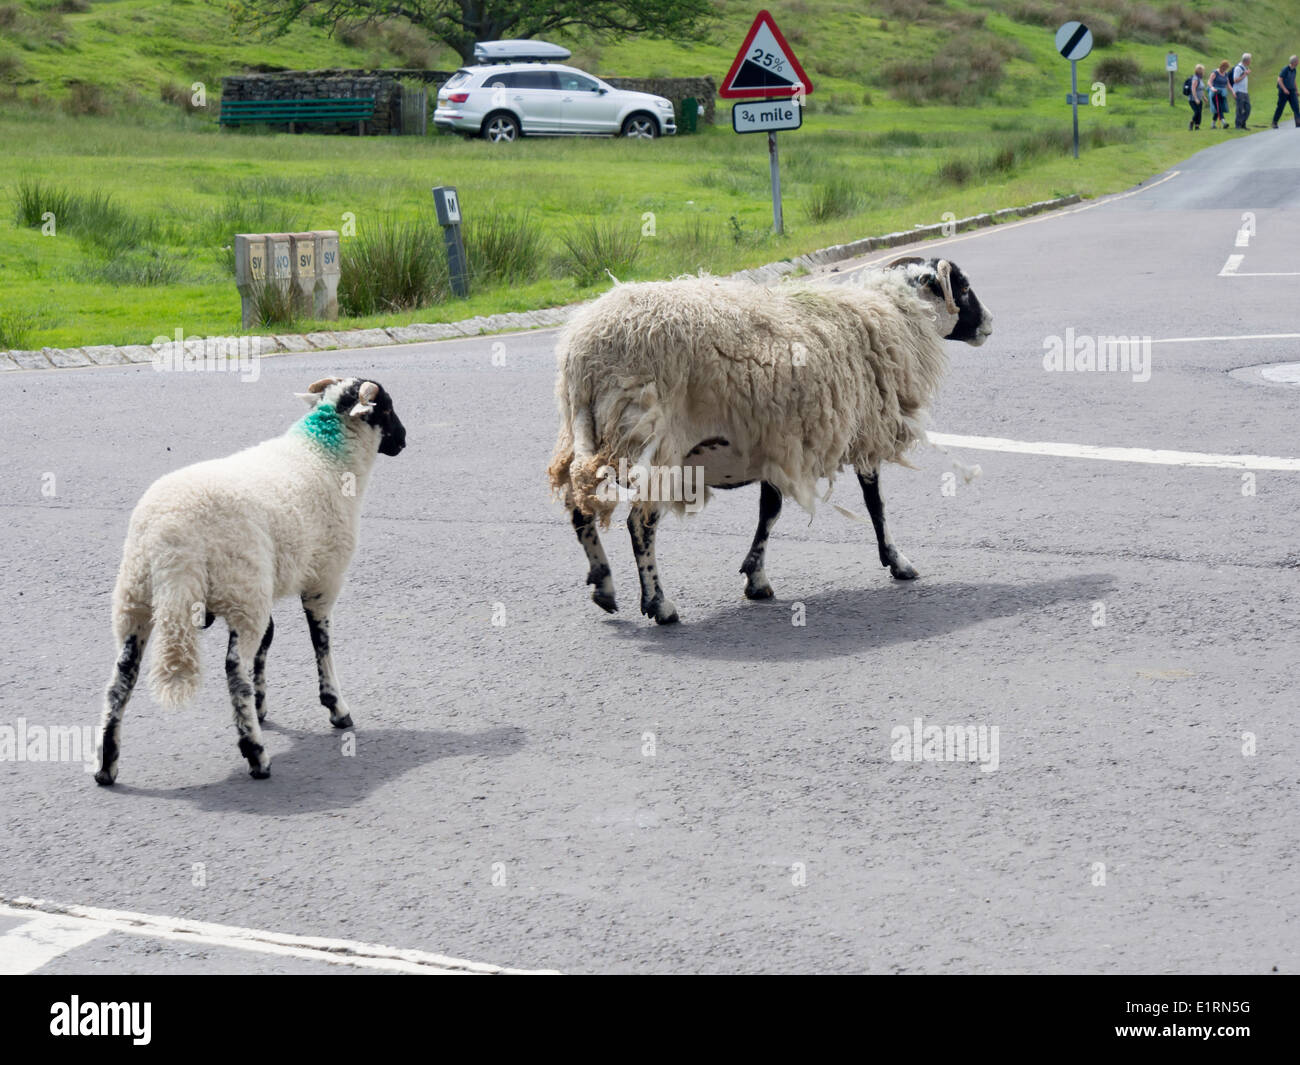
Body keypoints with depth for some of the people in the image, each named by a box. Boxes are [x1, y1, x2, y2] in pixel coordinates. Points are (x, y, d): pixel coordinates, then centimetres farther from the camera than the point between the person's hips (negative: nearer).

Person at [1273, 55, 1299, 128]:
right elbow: (1279, 80, -17)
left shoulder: (1294, 70, 10)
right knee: (1280, 107, 1)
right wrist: (1284, 89, -25)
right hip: (1284, 91, -6)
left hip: (1291, 91, 6)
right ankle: (1274, 122, 14)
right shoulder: (1285, 69, -13)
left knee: (1296, 106, -9)